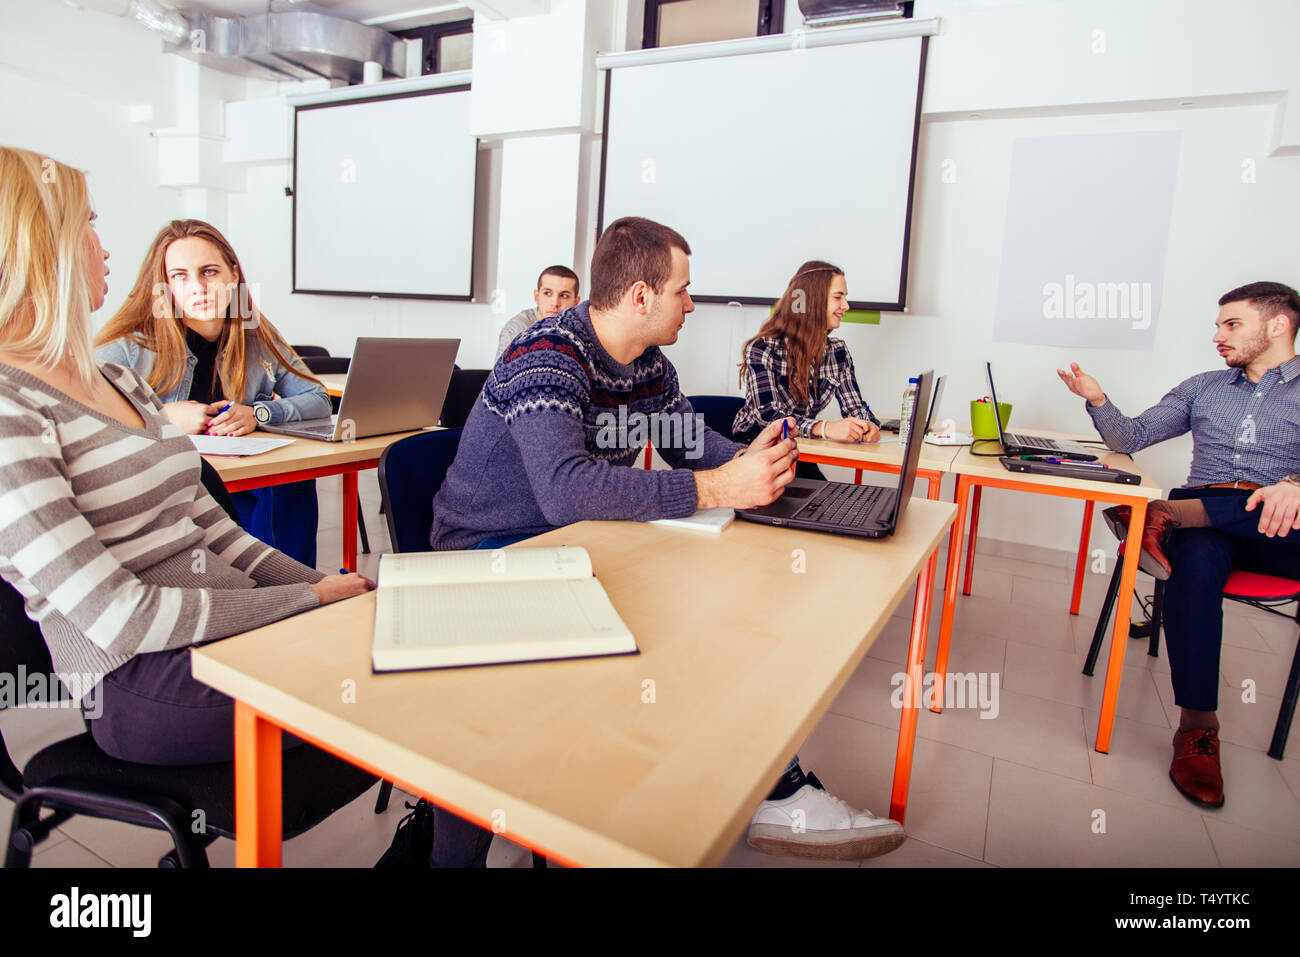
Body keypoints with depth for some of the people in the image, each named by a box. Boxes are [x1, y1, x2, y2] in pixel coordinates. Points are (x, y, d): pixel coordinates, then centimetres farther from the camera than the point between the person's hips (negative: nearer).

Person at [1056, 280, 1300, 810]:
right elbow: (1131, 437, 19)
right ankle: (1197, 727, -32)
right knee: (1195, 560, -36)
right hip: (1203, 521, 2)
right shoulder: (1203, 388, 25)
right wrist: (1097, 400, -1)